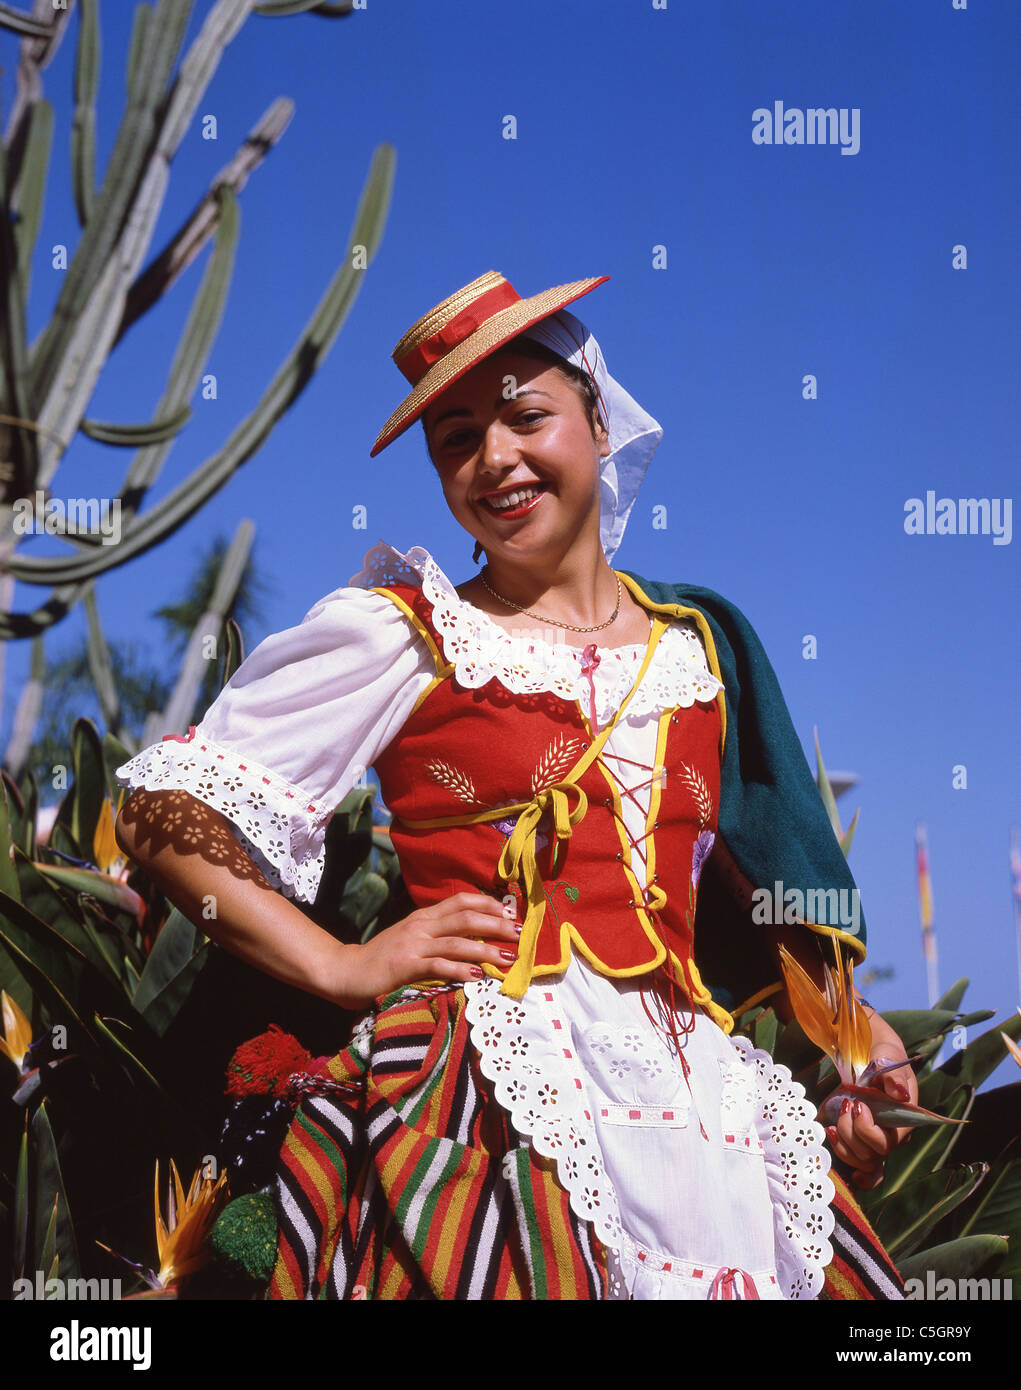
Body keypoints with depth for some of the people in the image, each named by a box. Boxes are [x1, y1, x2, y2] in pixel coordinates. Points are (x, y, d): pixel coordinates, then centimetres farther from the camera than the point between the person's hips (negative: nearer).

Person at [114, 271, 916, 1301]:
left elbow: (764, 895, 25)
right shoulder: (398, 632, 3)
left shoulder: (697, 644, 16)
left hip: (697, 1094, 4)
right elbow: (164, 809, 0)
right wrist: (343, 967, -7)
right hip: (493, 1096, -4)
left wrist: (855, 1026, 10)